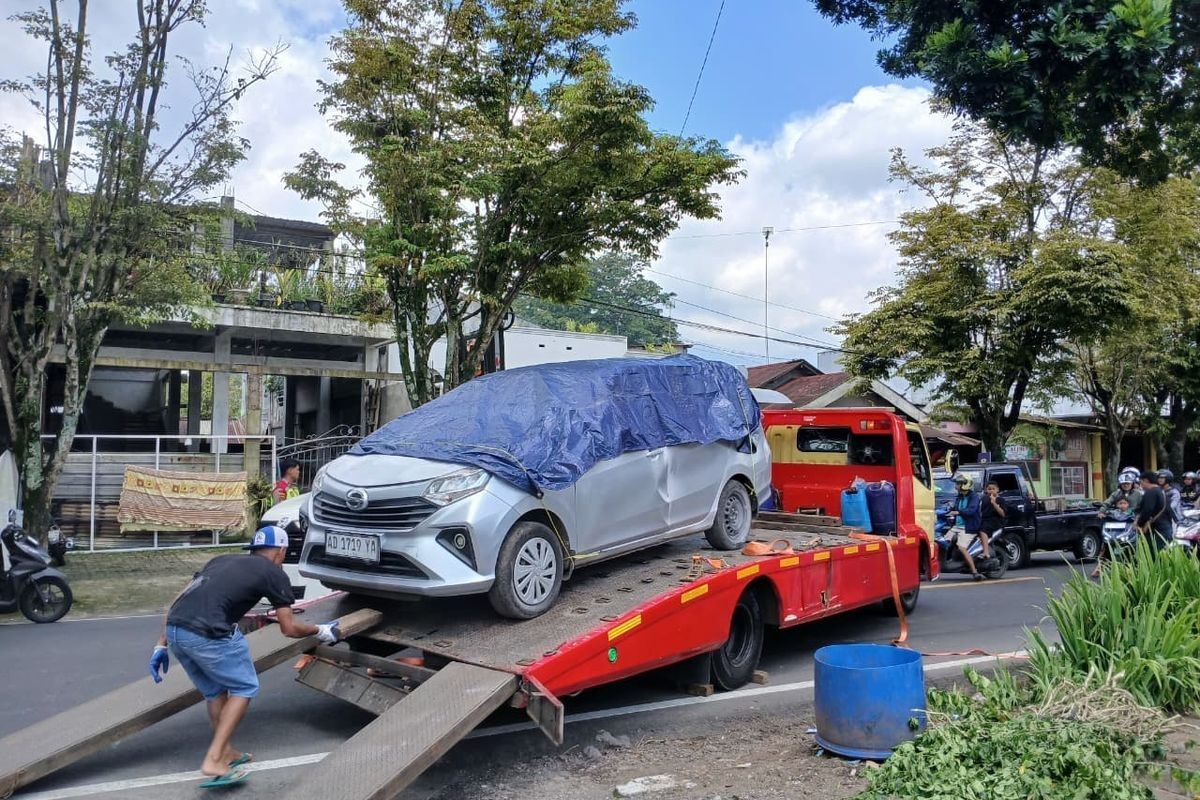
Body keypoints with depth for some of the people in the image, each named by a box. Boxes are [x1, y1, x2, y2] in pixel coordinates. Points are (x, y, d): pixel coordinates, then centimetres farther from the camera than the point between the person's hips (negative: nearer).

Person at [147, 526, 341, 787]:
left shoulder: (222, 560, 28)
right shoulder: (275, 573, 11)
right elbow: (290, 629, 13)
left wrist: (162, 644, 25)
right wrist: (321, 631, 30)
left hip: (175, 629, 7)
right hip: (208, 633, -7)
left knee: (215, 691, 26)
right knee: (245, 688, 14)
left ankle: (225, 752, 35)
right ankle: (214, 761, 8)